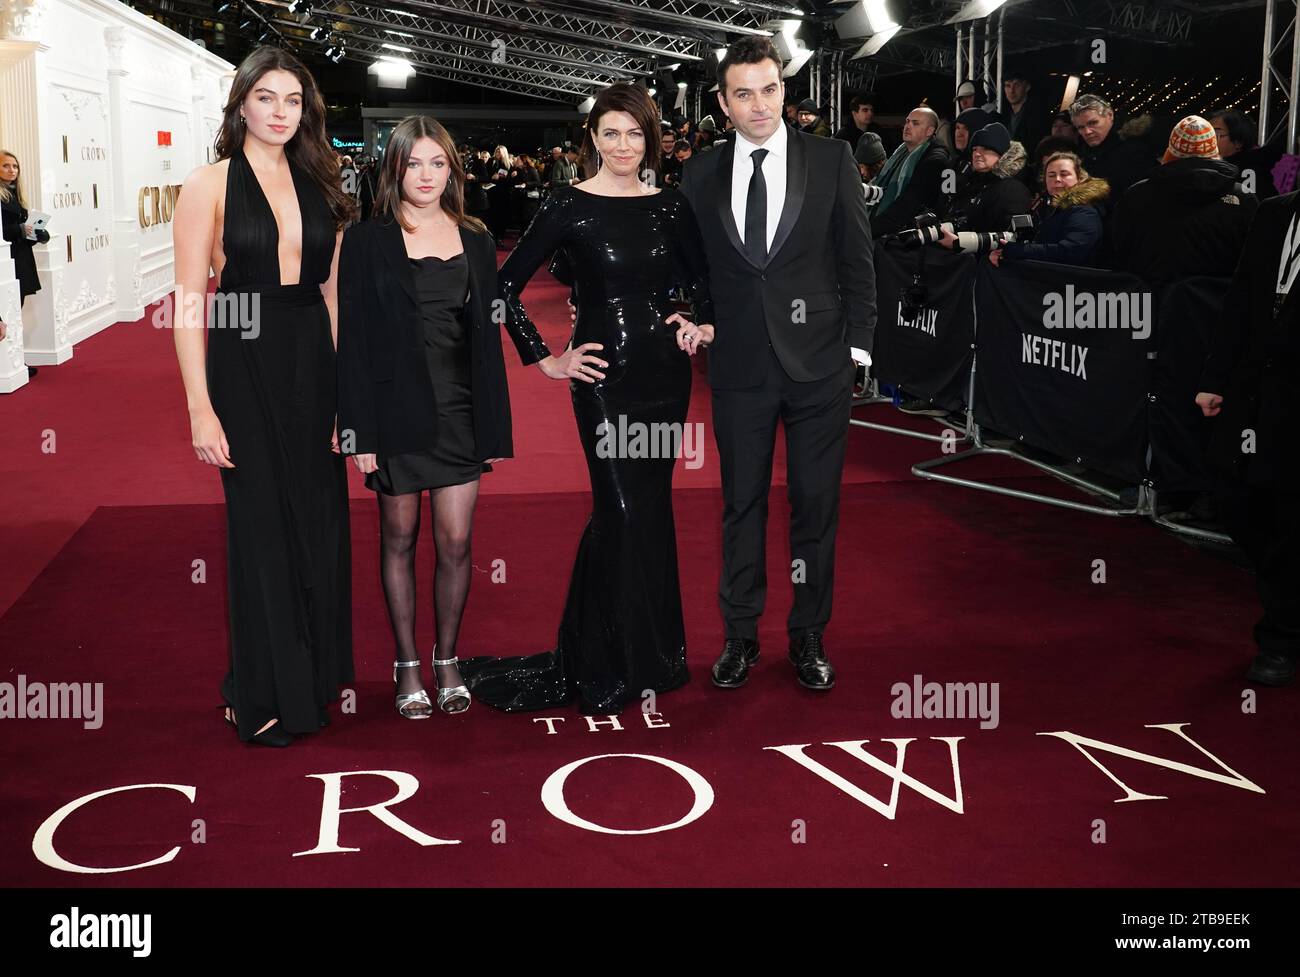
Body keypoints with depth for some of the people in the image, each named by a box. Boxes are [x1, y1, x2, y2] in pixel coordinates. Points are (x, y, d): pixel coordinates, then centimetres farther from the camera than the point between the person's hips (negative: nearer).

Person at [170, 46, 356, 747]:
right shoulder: (209, 185, -4)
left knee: (320, 523, 9)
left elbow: (332, 294, 11)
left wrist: (348, 389, 3)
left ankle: (314, 676, 26)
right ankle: (265, 694, 18)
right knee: (261, 525, 3)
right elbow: (189, 303, -8)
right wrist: (200, 408, -15)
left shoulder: (319, 188, 10)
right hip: (243, 367, -4)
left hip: (315, 366, 4)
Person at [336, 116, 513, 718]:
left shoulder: (475, 243, 8)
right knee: (400, 540, 8)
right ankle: (407, 665, 20)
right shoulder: (367, 242, -1)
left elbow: (488, 337, 9)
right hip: (397, 412, -2)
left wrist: (494, 428, 5)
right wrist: (360, 432, -9)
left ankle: (447, 660, 20)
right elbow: (354, 341, -4)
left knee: (456, 543, 3)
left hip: (459, 411, 2)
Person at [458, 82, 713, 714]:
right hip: (605, 374, -4)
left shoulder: (670, 206, 6)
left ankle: (651, 653, 25)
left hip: (665, 370, 4)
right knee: (626, 510, -6)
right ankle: (619, 665, 10)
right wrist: (546, 360, -6)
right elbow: (504, 288, -4)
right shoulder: (569, 207, -6)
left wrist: (704, 323, 2)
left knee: (650, 506, 10)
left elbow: (700, 280, 21)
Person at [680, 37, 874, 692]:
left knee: (815, 504, 6)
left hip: (819, 364, -1)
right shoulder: (701, 175, 4)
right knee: (742, 504, 9)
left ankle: (809, 636, 20)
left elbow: (857, 259, 2)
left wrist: (856, 343, -2)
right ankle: (740, 634, 22)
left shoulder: (831, 159, 0)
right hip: (740, 367, 1)